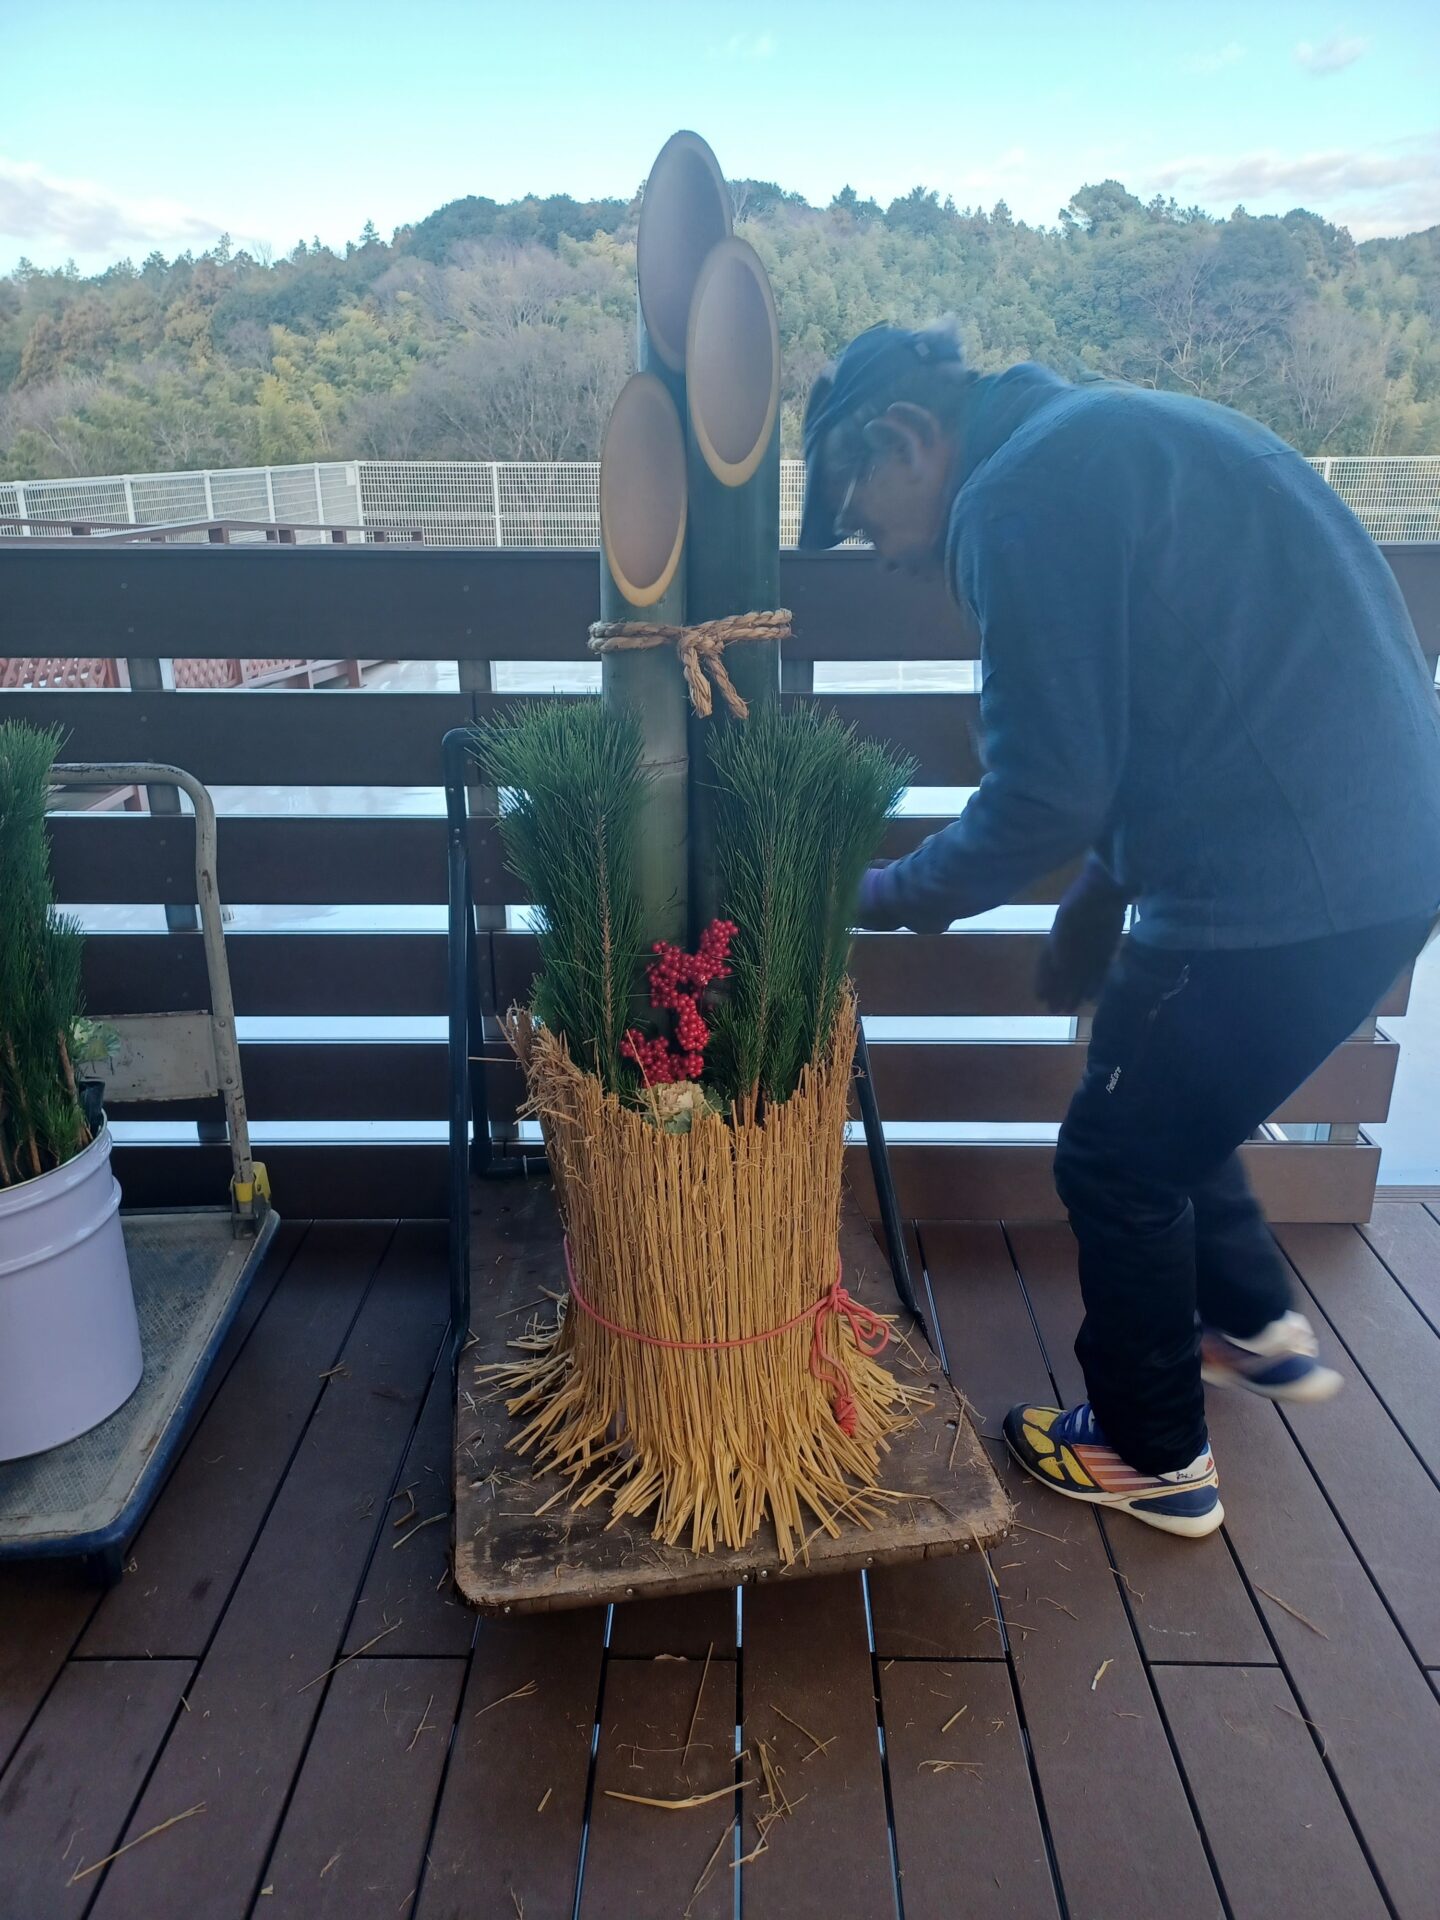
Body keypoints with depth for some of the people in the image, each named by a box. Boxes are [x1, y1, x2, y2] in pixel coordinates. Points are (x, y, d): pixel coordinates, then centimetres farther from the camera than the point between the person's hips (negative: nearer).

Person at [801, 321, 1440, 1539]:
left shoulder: (1016, 494, -14)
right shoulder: (1102, 439, 17)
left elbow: (1046, 790, -17)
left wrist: (895, 894, 0)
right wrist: (1097, 902, 23)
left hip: (1287, 881, -9)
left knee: (1120, 1161, 9)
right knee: (1163, 1104, 27)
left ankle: (1153, 1459, 30)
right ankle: (1259, 1326, 46)